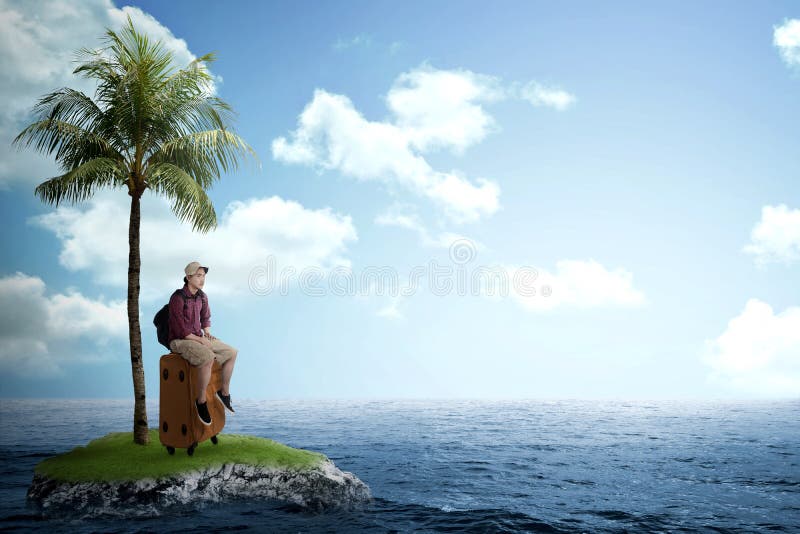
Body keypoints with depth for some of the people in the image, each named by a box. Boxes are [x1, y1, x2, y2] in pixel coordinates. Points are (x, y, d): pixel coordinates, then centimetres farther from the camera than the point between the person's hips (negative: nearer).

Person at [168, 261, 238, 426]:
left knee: (232, 353, 3)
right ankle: (201, 400, -21)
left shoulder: (202, 297, 4)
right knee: (208, 358, -36)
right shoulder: (177, 298, -21)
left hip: (198, 339, 8)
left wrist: (207, 333, -1)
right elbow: (180, 329, -23)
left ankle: (224, 392, 16)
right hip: (180, 342, -8)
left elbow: (205, 318, 19)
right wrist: (200, 339, -21)